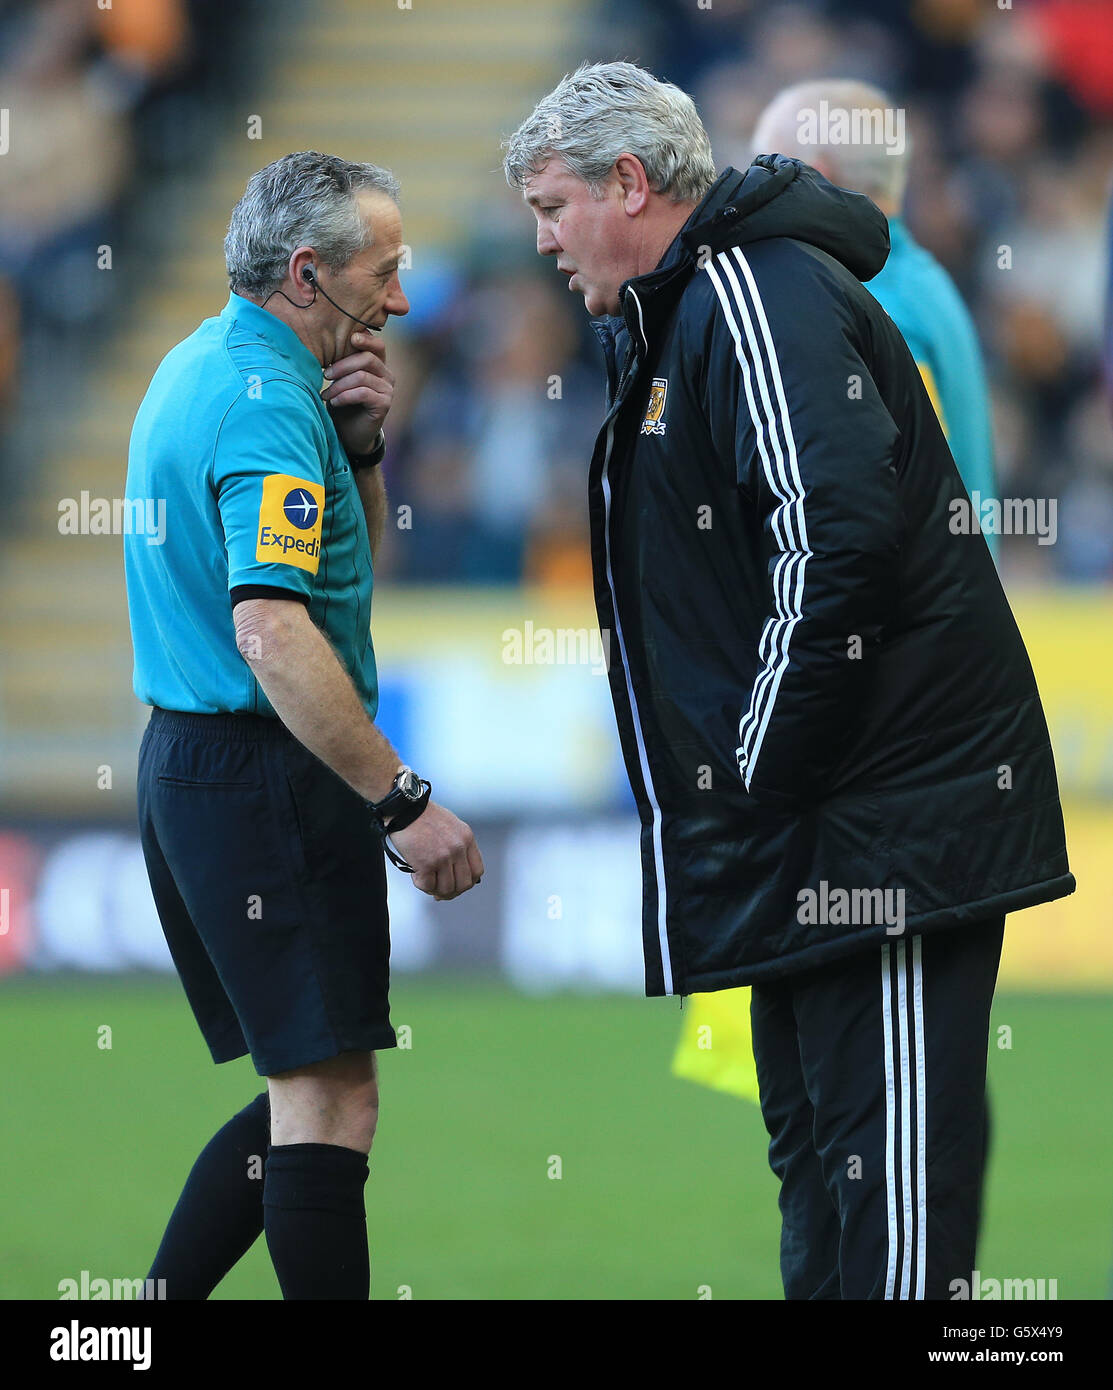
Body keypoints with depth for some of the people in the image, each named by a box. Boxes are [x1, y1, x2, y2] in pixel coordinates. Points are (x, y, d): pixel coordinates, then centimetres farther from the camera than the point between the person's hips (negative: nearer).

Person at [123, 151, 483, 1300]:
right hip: (271, 775, -10)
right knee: (329, 1100, -10)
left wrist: (357, 447, 5)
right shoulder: (268, 402, -17)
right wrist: (404, 803, -28)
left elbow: (352, 559, 24)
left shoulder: (201, 364, 15)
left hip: (183, 762, 10)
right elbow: (270, 626, -28)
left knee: (305, 1093, 16)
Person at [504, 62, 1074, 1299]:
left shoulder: (758, 294, -15)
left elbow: (840, 537, -26)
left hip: (886, 809, -11)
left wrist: (766, 770, -20)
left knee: (889, 1168, -10)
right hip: (806, 819, 11)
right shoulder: (673, 318, 18)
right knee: (811, 1147, 16)